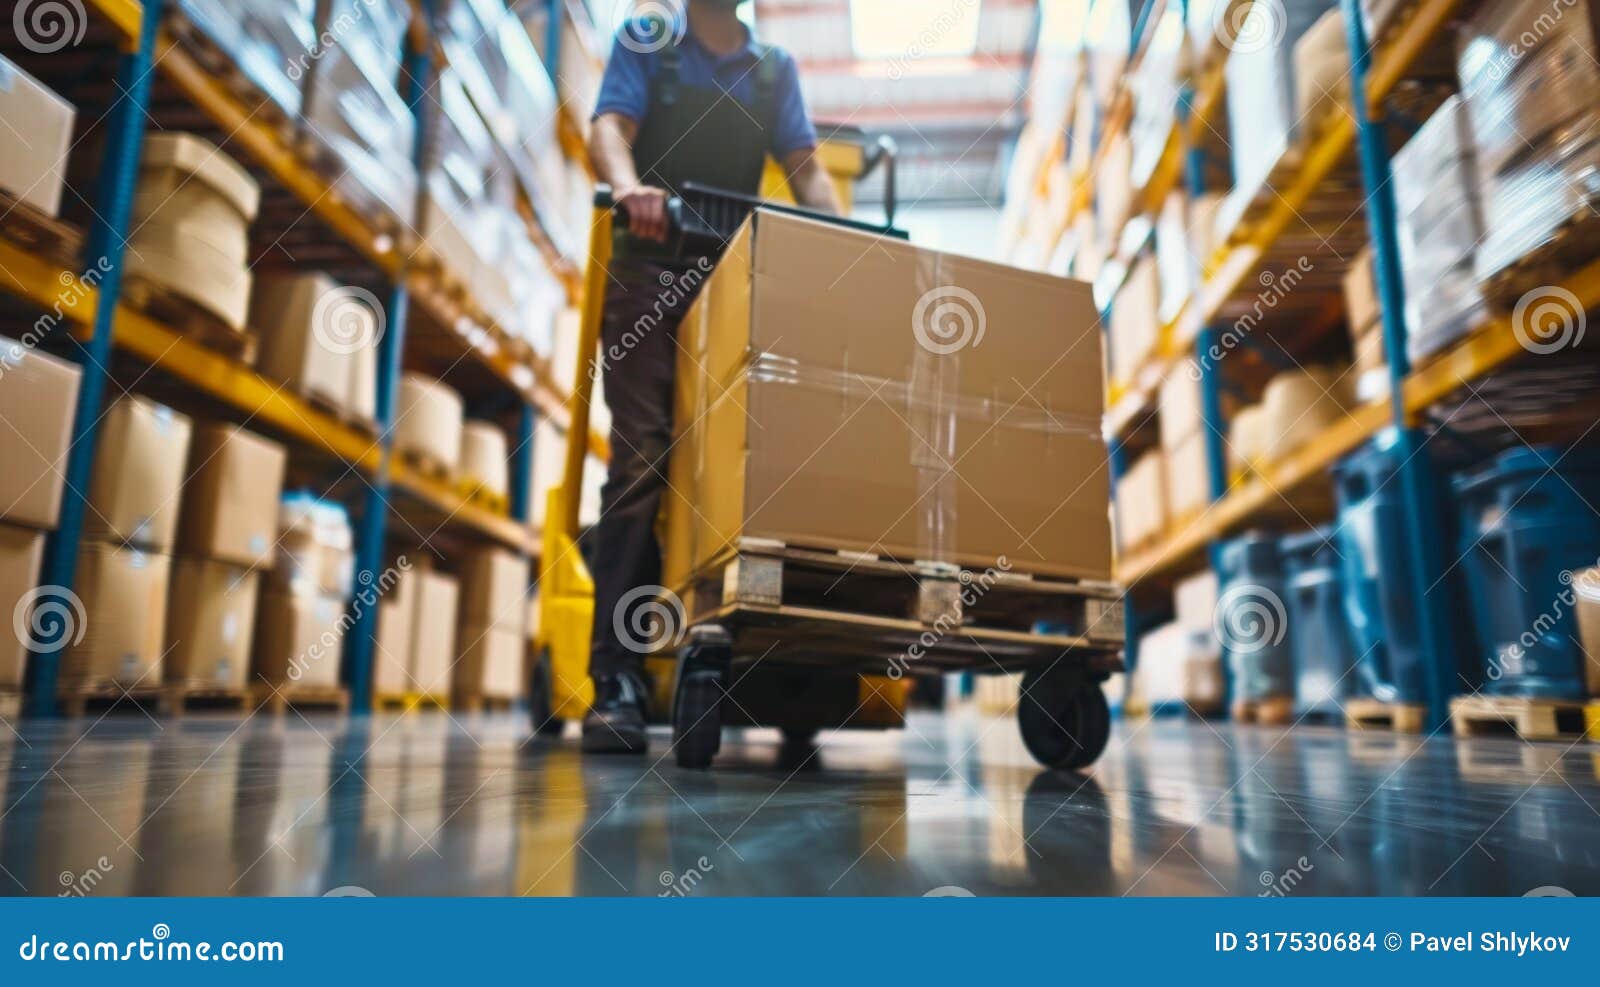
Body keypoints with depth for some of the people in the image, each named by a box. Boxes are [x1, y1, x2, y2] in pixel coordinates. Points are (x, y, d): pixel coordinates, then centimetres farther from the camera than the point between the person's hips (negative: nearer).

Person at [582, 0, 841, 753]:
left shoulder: (775, 68, 20)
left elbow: (804, 167, 12)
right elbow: (609, 128, -2)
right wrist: (628, 185, -25)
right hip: (651, 269, -2)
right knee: (642, 462, -13)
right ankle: (617, 681, -13)